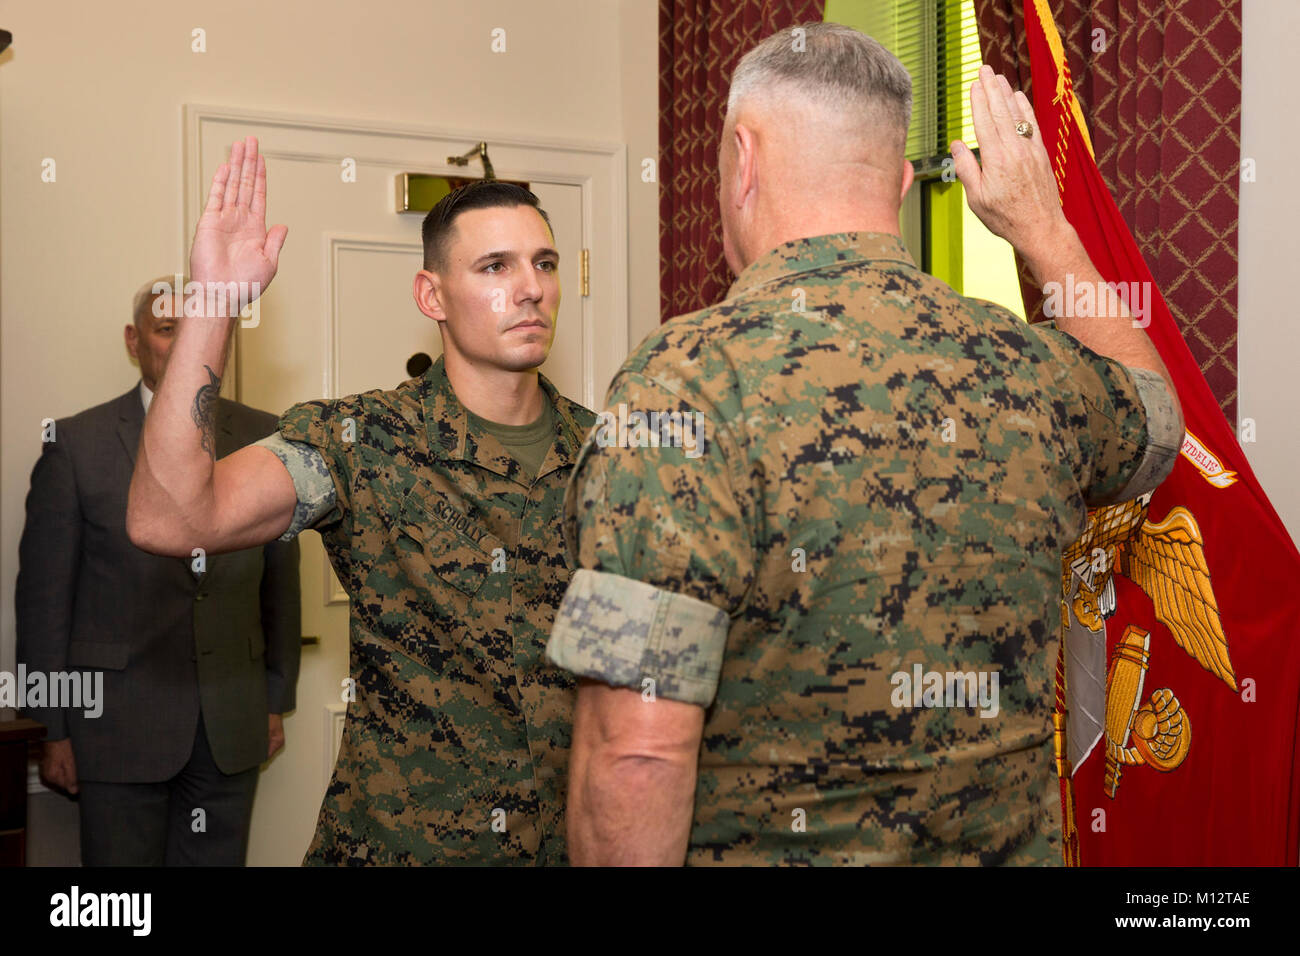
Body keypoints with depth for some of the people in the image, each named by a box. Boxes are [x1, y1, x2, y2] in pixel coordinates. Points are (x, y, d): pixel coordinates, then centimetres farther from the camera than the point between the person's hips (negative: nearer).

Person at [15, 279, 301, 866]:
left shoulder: (264, 439, 4)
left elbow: (281, 579, 9)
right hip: (118, 725, -2)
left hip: (232, 724, 2)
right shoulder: (76, 443, -3)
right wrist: (54, 730, -3)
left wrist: (277, 701, 10)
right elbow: (44, 596, -2)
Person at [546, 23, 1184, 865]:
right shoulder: (1034, 371, -5)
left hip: (767, 847, -4)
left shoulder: (691, 378, -22)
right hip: (1011, 844, 5)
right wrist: (1046, 231, 25)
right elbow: (1154, 414, 19)